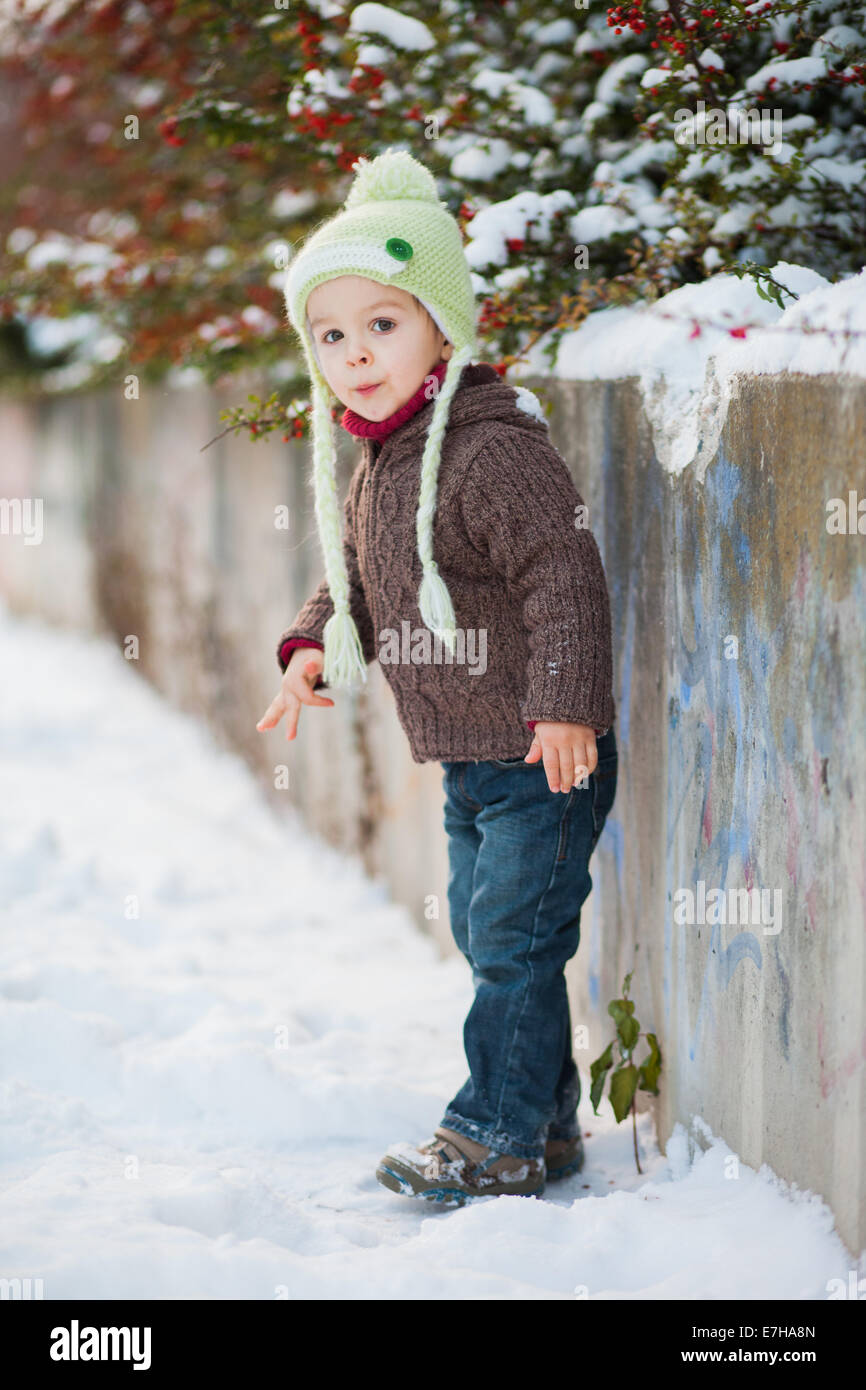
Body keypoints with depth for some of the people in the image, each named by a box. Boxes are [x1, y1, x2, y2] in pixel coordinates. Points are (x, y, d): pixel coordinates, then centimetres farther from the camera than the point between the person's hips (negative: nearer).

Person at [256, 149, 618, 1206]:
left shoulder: (492, 449, -21)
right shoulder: (374, 463, 9)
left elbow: (563, 571, -25)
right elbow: (353, 577, 22)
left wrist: (563, 702, -29)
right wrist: (316, 649, 4)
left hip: (541, 757, -10)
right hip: (468, 758, 10)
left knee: (513, 940, -4)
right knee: (484, 933, 16)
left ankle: (499, 1137, 6)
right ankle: (545, 1120, 27)